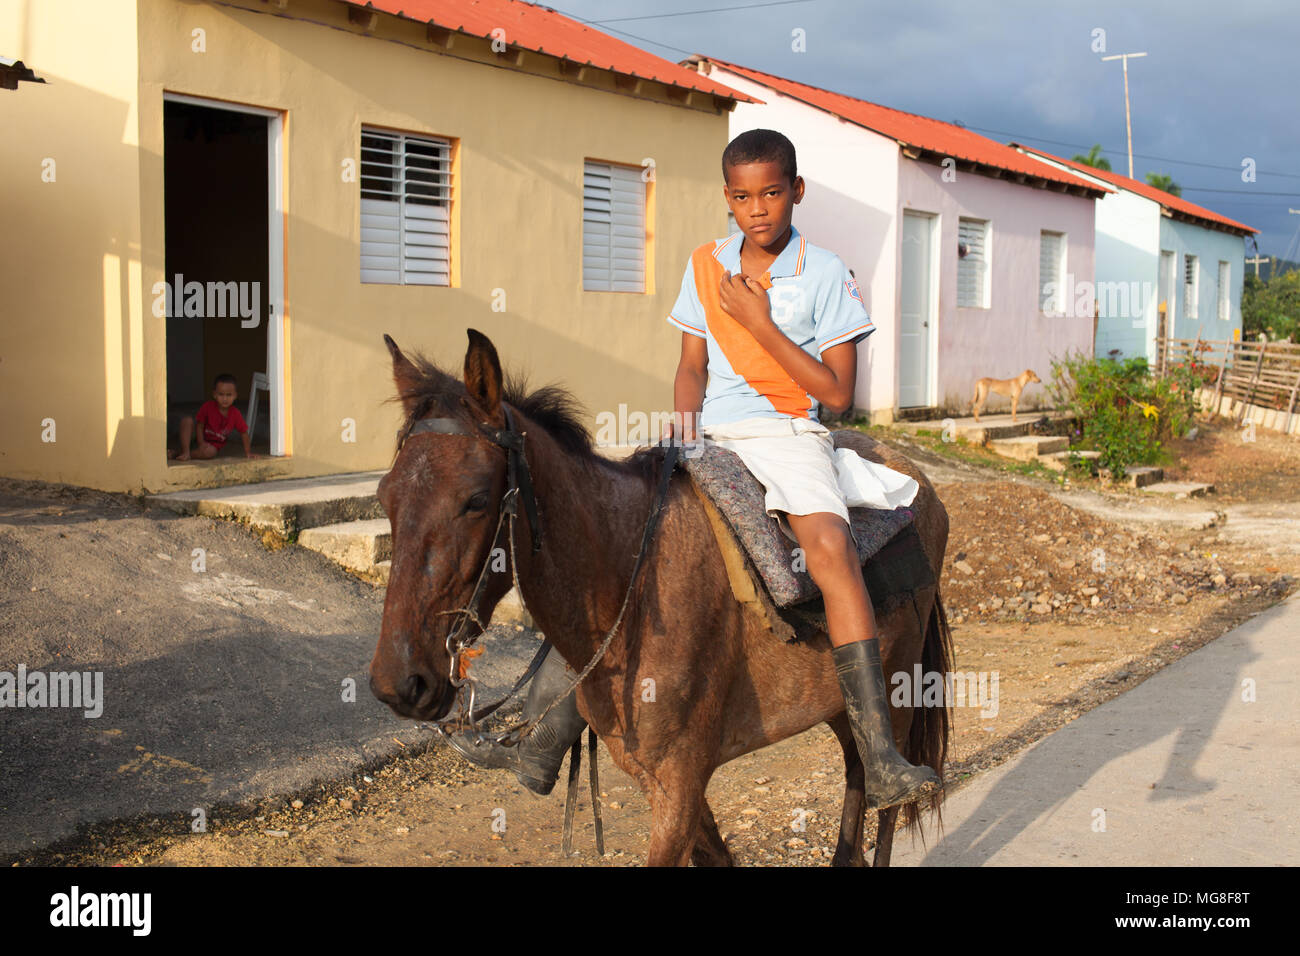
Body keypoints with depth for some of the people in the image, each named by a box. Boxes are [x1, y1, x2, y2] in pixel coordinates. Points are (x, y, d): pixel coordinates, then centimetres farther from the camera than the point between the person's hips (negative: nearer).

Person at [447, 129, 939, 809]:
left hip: (790, 435, -4)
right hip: (711, 437, 4)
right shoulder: (704, 267, 12)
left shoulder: (825, 275, 0)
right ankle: (548, 741, -4)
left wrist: (759, 323, -12)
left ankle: (881, 764, -37)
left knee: (831, 545, -33)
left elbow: (836, 394, -5)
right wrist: (684, 418, -4)